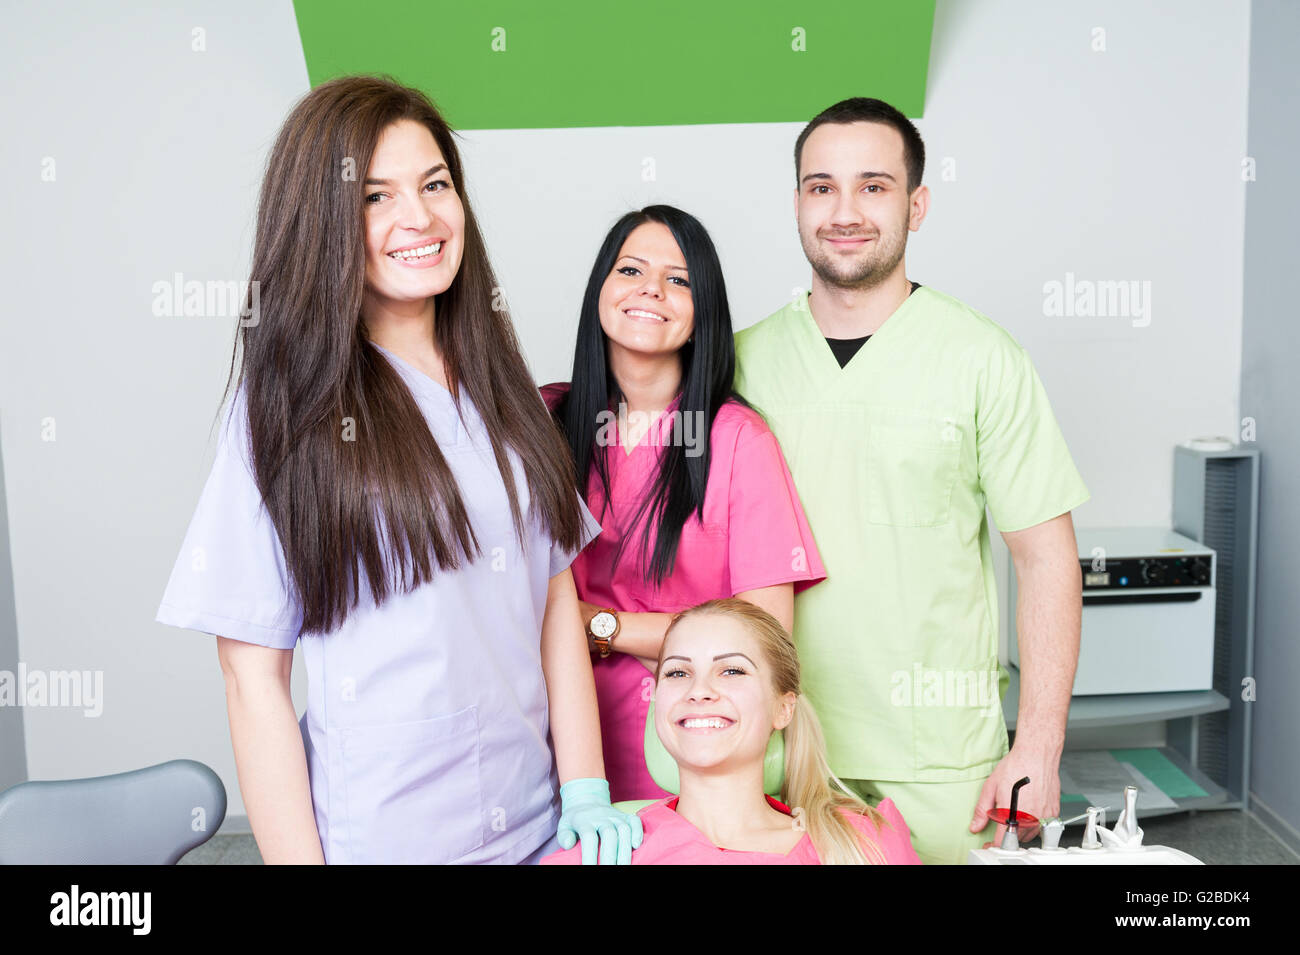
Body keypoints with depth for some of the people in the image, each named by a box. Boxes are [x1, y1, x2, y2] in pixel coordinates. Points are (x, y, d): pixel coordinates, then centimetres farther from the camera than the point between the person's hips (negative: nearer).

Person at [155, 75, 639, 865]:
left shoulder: (501, 389, 4)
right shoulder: (288, 409, -10)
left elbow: (557, 594, 3)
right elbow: (255, 680, -9)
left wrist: (587, 797, -3)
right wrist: (297, 856, -12)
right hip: (376, 835, -4)